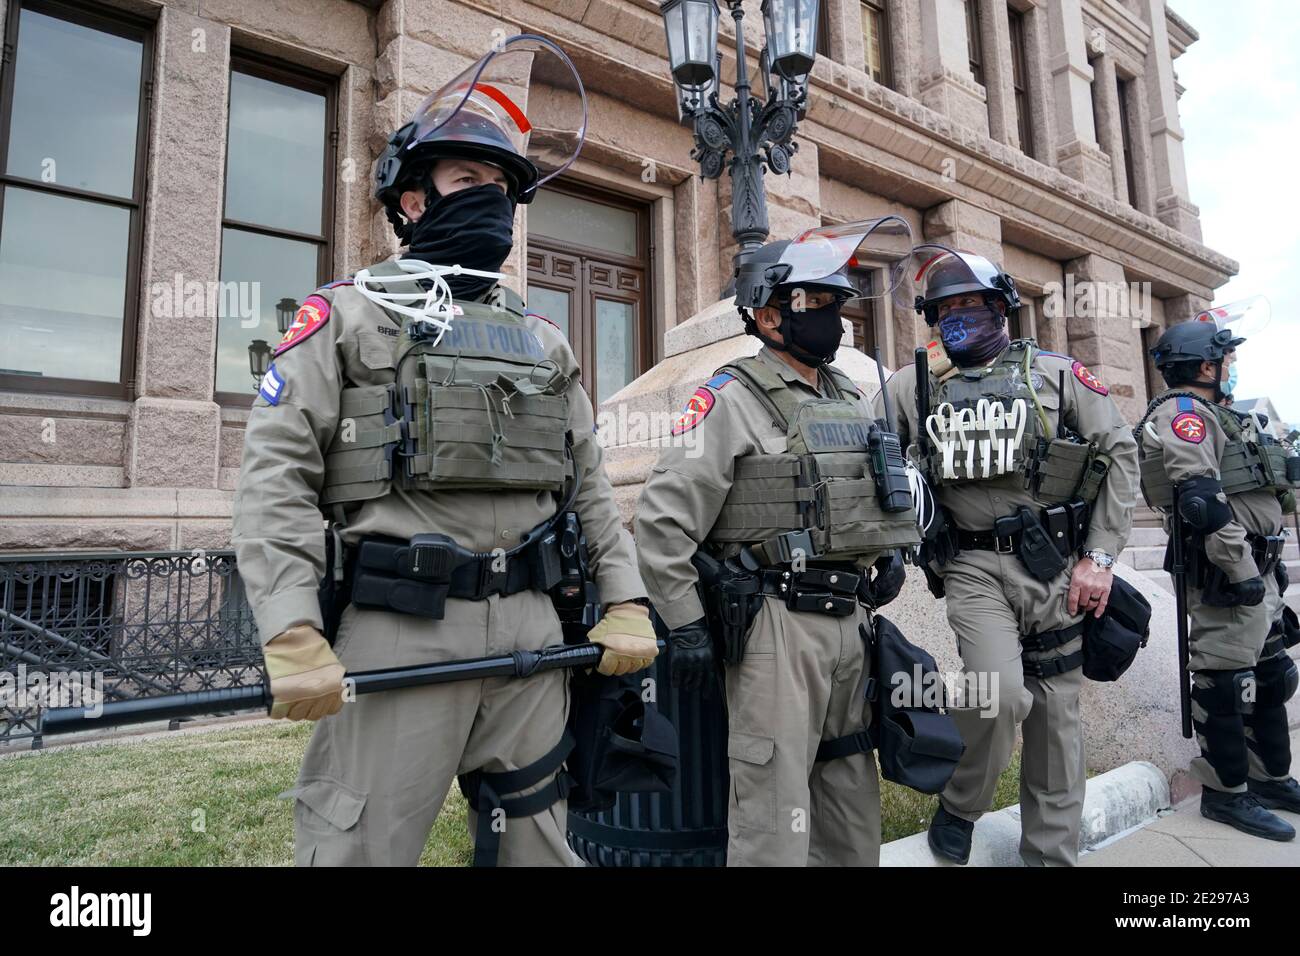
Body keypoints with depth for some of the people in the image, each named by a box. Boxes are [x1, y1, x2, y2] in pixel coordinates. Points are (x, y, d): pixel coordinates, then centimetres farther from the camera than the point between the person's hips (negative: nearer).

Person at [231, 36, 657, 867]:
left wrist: (627, 604, 6)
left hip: (531, 629, 5)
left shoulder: (544, 340, 17)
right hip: (398, 626, -4)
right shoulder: (348, 315, 4)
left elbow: (589, 486, 15)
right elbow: (277, 477, -5)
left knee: (538, 842, 14)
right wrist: (293, 638, -15)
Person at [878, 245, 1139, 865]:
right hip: (973, 568, -1)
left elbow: (1119, 454, 5)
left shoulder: (1054, 373, 7)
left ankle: (1052, 854, 26)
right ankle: (959, 807, 8)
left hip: (1054, 566, 1)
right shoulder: (914, 387, 8)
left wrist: (1100, 557, -2)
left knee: (1055, 715, 7)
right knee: (1000, 694, -21)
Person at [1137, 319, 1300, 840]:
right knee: (1225, 682, -3)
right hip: (1228, 573, -11)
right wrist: (1242, 570, -23)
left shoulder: (1213, 414, 21)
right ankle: (1224, 793, 8)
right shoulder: (1182, 412, -12)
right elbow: (1202, 499, -24)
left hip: (1257, 568, 11)